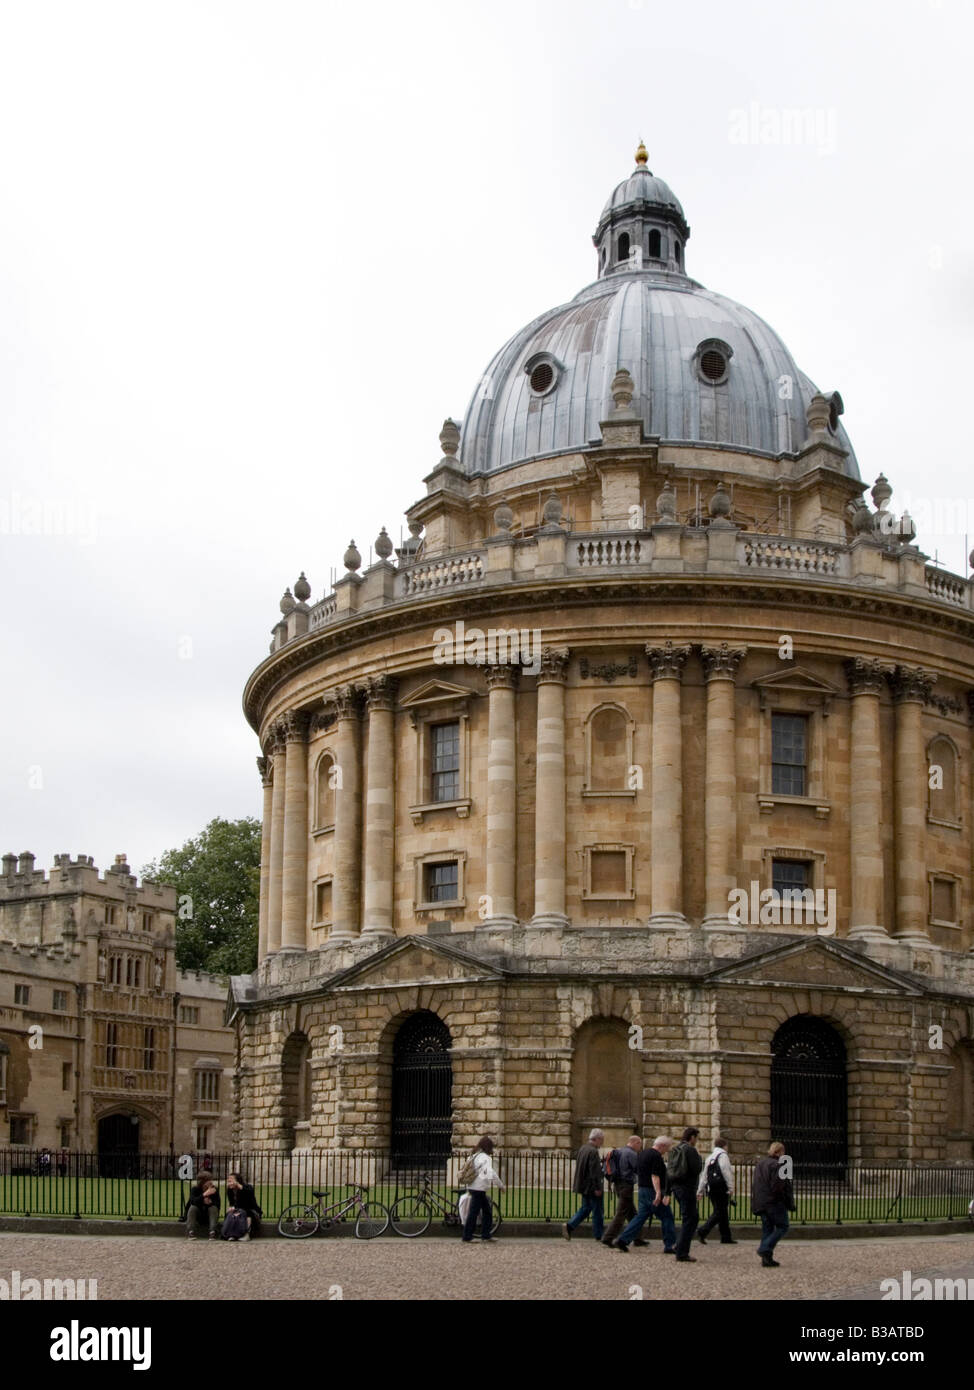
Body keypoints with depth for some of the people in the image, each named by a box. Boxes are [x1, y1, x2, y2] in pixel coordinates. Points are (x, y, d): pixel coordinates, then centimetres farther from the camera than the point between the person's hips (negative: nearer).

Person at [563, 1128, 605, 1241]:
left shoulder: (582, 1148, 9)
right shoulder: (593, 1151, -19)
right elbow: (594, 1171, -22)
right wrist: (597, 1188, -19)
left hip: (583, 1185, 9)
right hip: (591, 1186, -9)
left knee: (585, 1208, 16)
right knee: (597, 1210, 4)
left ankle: (569, 1226, 2)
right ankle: (599, 1235, 12)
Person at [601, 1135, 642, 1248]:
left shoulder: (619, 1152, 14)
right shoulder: (632, 1154, -13)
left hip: (618, 1184, 10)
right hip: (627, 1185, -10)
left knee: (632, 1214, 16)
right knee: (621, 1214, -6)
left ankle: (637, 1239, 22)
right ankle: (608, 1238, -8)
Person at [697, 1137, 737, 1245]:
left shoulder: (709, 1157, 19)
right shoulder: (723, 1155, -5)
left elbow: (704, 1175, 20)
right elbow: (726, 1172, -14)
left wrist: (700, 1190, 22)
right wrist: (731, 1188, -13)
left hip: (711, 1189, 8)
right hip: (721, 1189, -8)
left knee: (720, 1212, 14)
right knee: (719, 1213, -8)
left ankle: (726, 1237, 17)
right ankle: (702, 1232, -20)